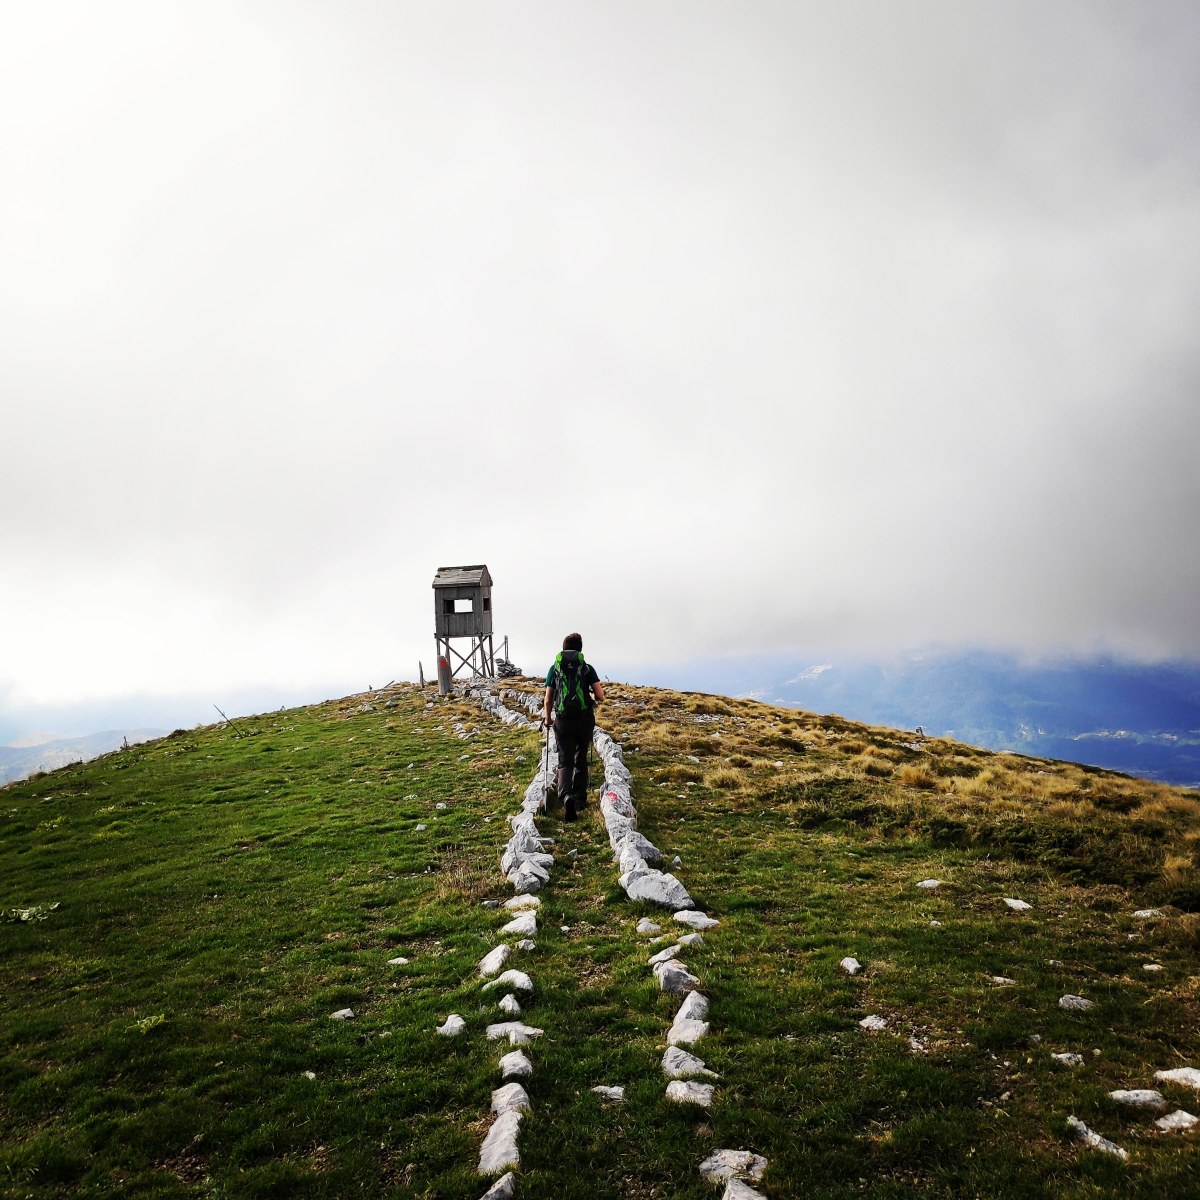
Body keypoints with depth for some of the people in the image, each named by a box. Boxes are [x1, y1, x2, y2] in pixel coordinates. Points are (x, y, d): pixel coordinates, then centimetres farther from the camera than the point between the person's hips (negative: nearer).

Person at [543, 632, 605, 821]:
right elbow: (600, 696, -4)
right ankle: (580, 798, 24)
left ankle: (566, 796, -23)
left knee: (565, 762, 1)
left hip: (563, 720, 0)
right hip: (585, 719, 0)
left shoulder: (554, 668, 5)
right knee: (581, 760, 17)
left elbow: (548, 699, 6)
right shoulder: (588, 668, 2)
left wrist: (548, 718, 22)